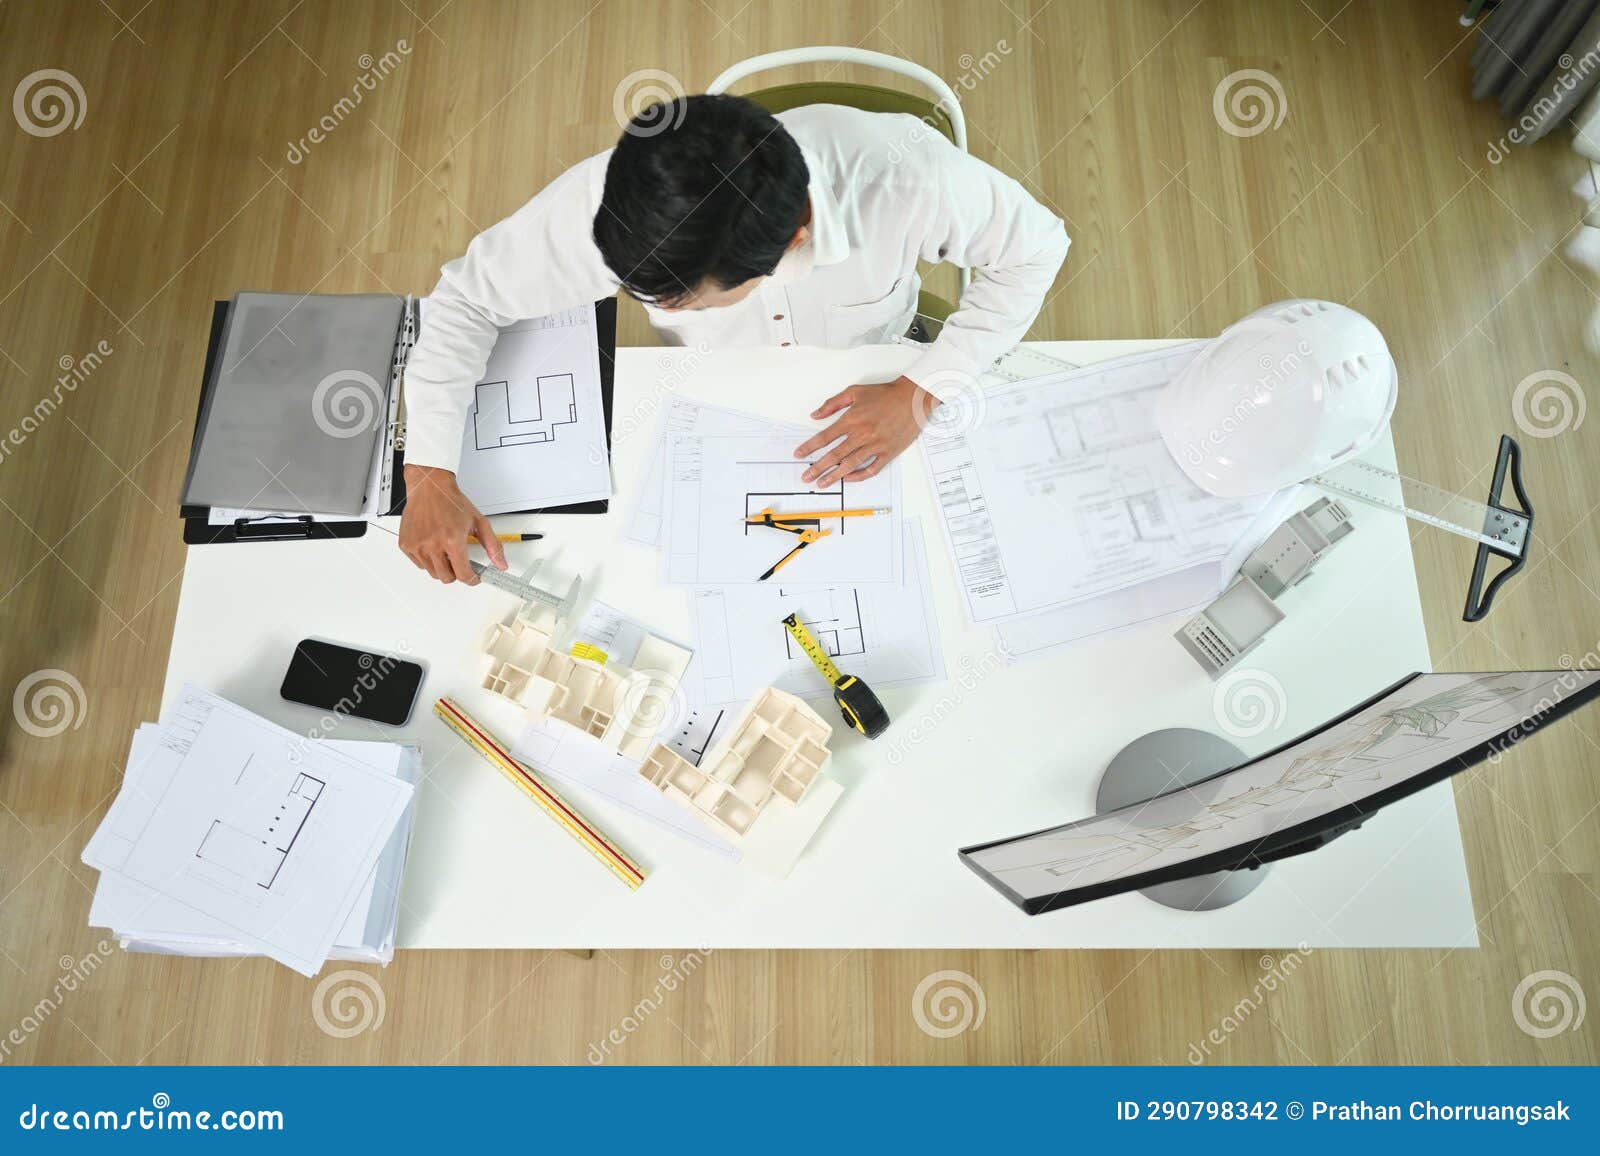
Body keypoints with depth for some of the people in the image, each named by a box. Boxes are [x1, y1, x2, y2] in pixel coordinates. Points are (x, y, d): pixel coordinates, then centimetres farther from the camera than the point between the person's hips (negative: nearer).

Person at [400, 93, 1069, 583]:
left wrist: (922, 393, -29)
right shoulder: (604, 202, -36)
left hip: (868, 396, 0)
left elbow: (1035, 246, -19)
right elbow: (469, 296, -20)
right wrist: (428, 475, -30)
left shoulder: (909, 177, -39)